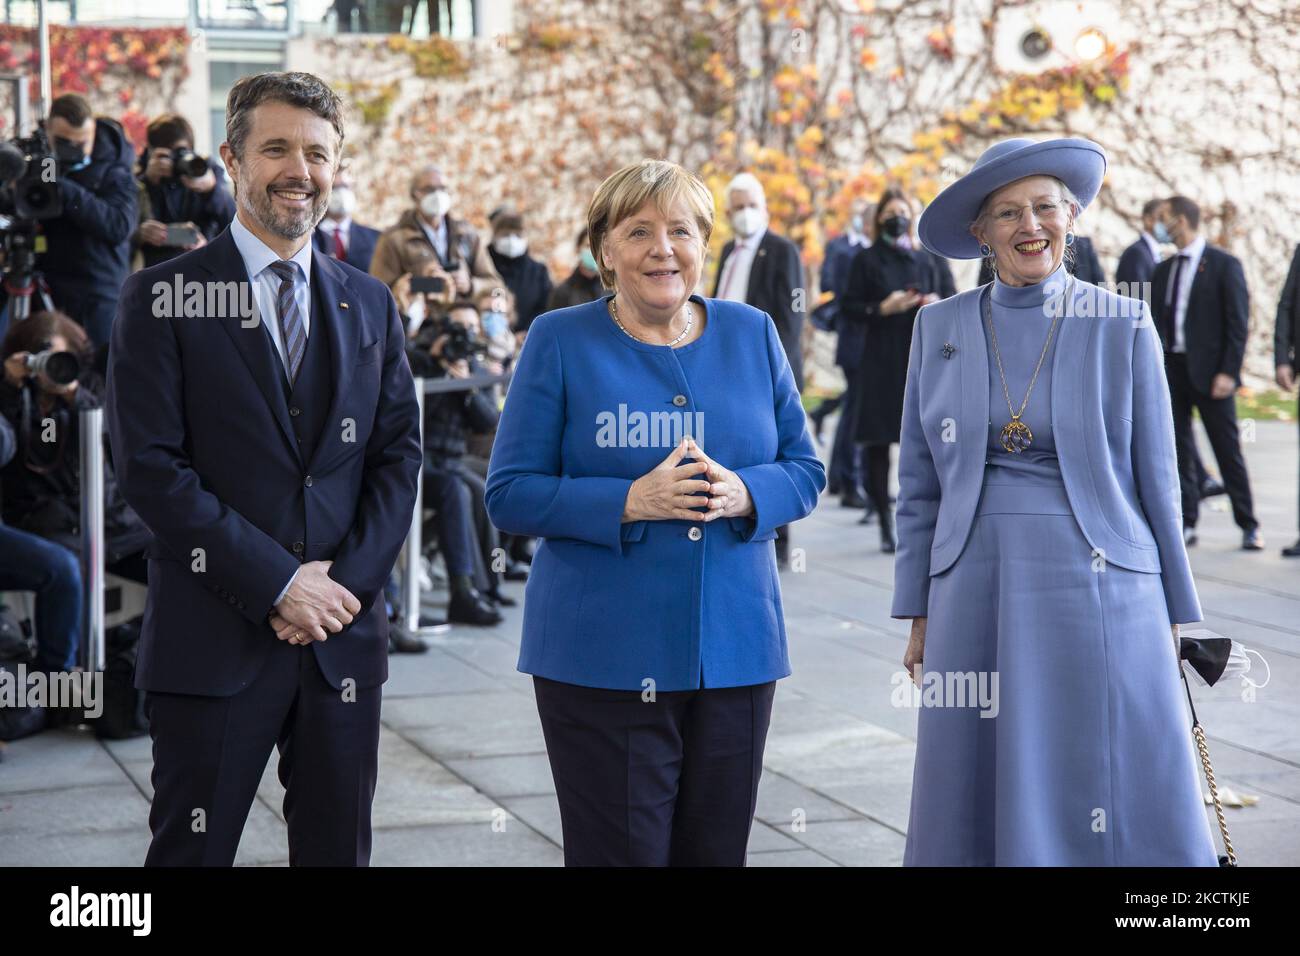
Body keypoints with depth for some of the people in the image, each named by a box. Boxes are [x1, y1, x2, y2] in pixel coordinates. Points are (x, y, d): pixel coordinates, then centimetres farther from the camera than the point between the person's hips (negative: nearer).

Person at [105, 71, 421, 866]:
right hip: (214, 641, -4)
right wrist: (277, 584, -13)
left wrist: (349, 580, -6)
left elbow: (399, 454, 9)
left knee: (339, 850, 10)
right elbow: (152, 466, -10)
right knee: (192, 849, 3)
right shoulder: (163, 297, -2)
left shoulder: (369, 305, 12)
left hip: (345, 635, 4)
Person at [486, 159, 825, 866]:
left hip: (736, 645, 3)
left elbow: (804, 471, 11)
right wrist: (631, 502, -19)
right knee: (621, 853, -1)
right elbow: (510, 494, -4)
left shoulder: (751, 334, 9)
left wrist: (742, 493, -12)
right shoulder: (559, 342, -1)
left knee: (716, 851, 10)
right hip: (603, 660, -3)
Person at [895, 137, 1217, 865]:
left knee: (1119, 809, -2)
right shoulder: (940, 328, 6)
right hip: (978, 594, 2)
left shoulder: (1123, 326, 0)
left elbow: (1156, 478, 3)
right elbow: (920, 485, 9)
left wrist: (1175, 613, 3)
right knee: (978, 808, 5)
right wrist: (920, 614, 6)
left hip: (1100, 594, -2)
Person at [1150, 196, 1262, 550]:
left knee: (1228, 450, -1)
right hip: (1171, 370, 5)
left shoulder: (1224, 264, -4)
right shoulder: (1164, 270, 13)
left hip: (1210, 372, -5)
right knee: (1177, 450, 5)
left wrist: (1228, 372, -14)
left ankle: (1248, 525, 7)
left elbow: (1238, 323, -7)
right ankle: (1185, 524, 11)